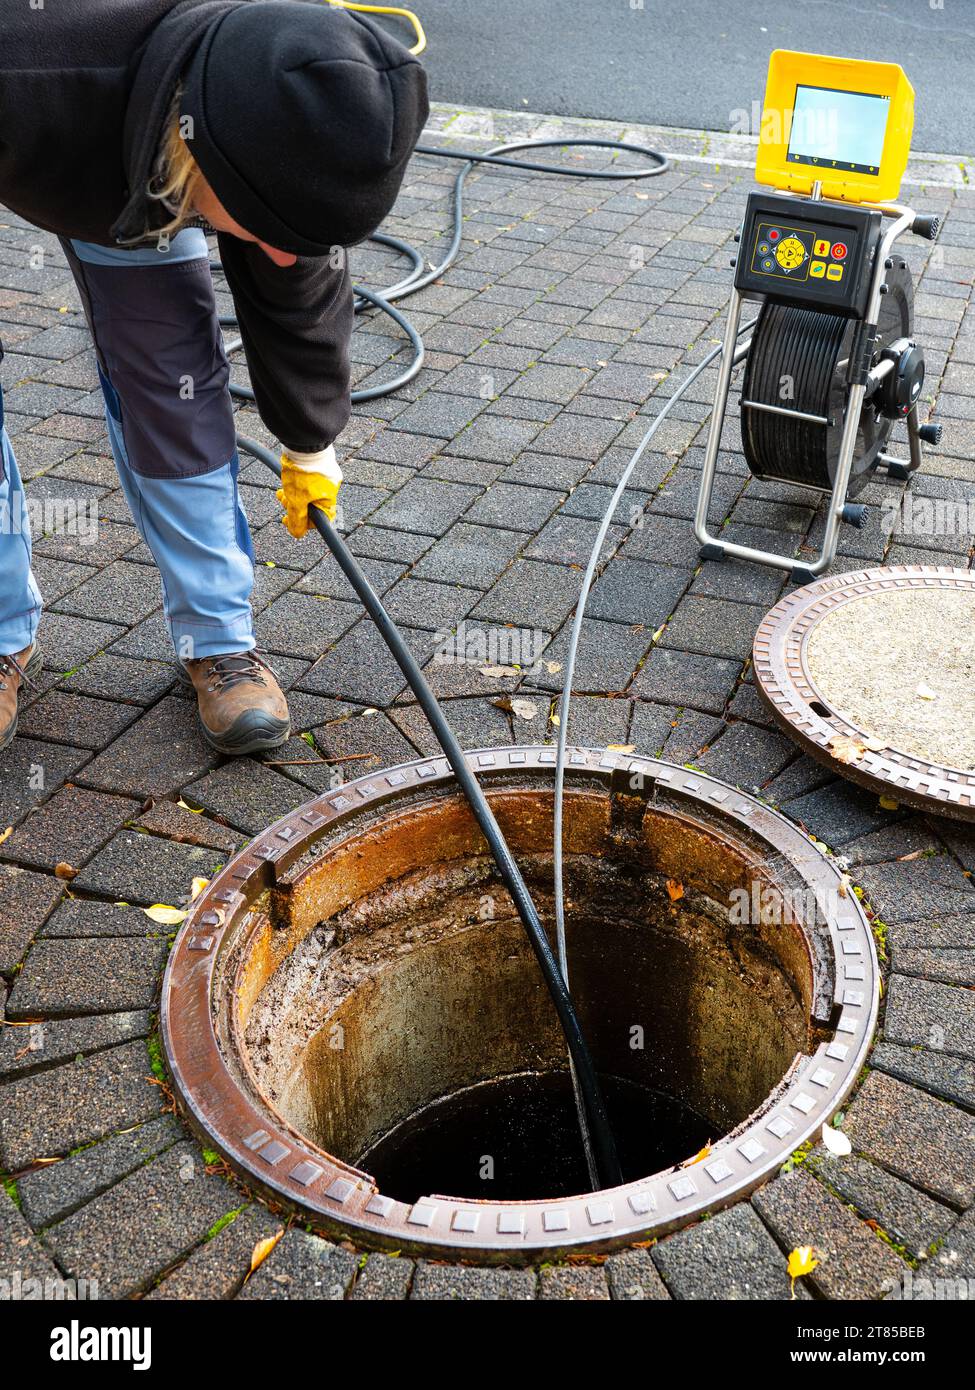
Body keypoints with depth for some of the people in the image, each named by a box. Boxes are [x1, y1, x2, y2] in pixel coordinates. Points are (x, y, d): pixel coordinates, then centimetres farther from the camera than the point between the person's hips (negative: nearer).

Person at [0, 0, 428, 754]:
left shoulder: (281, 127, -31)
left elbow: (300, 296, -14)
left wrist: (311, 446, 1)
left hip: (134, 148, 2)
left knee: (170, 370, -7)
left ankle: (216, 633, 5)